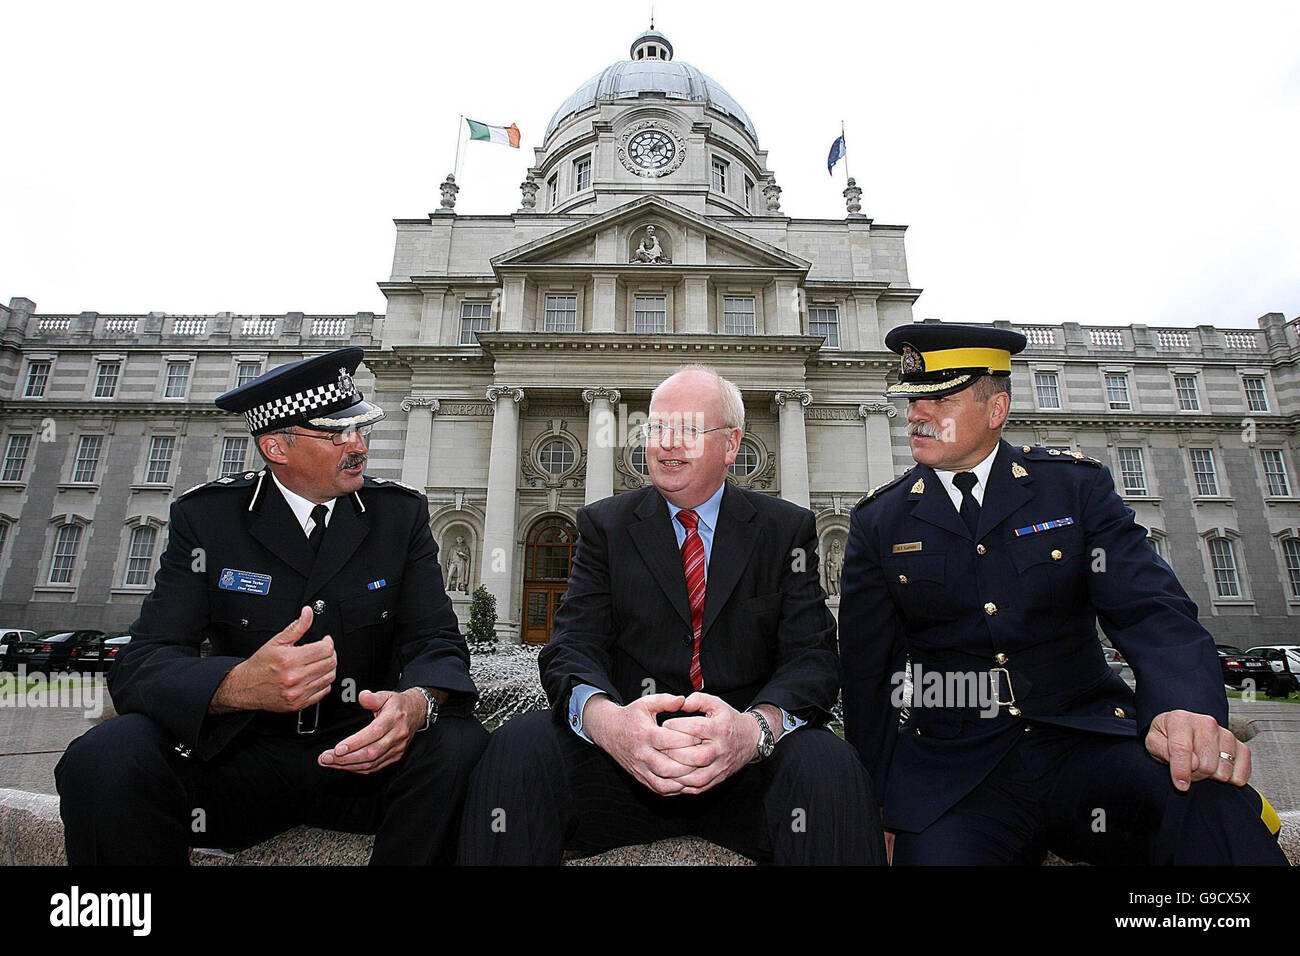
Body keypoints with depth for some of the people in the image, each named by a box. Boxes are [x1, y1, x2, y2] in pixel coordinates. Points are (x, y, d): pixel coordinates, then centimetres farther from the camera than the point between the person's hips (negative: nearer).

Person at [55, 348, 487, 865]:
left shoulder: (402, 513, 0)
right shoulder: (205, 517, -2)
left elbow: (436, 642, -5)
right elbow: (142, 664, -10)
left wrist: (416, 703, -30)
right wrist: (240, 685, -34)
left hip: (363, 751, 0)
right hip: (240, 753, 0)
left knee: (461, 749, -30)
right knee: (103, 759, -27)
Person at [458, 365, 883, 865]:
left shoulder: (788, 529, 6)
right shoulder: (604, 524, 7)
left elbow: (812, 655, -4)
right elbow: (573, 647, -4)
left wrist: (755, 728, -28)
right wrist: (606, 718, -29)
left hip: (745, 765, 0)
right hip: (626, 755, 1)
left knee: (828, 764, -32)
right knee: (519, 745, -27)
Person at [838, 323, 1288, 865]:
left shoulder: (1076, 486, 5)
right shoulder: (878, 522, 4)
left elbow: (1152, 611, -4)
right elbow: (866, 670, 2)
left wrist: (1187, 710, -25)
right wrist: (882, 805, -5)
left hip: (1086, 740, 2)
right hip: (952, 775, -1)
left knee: (1214, 808, -28)